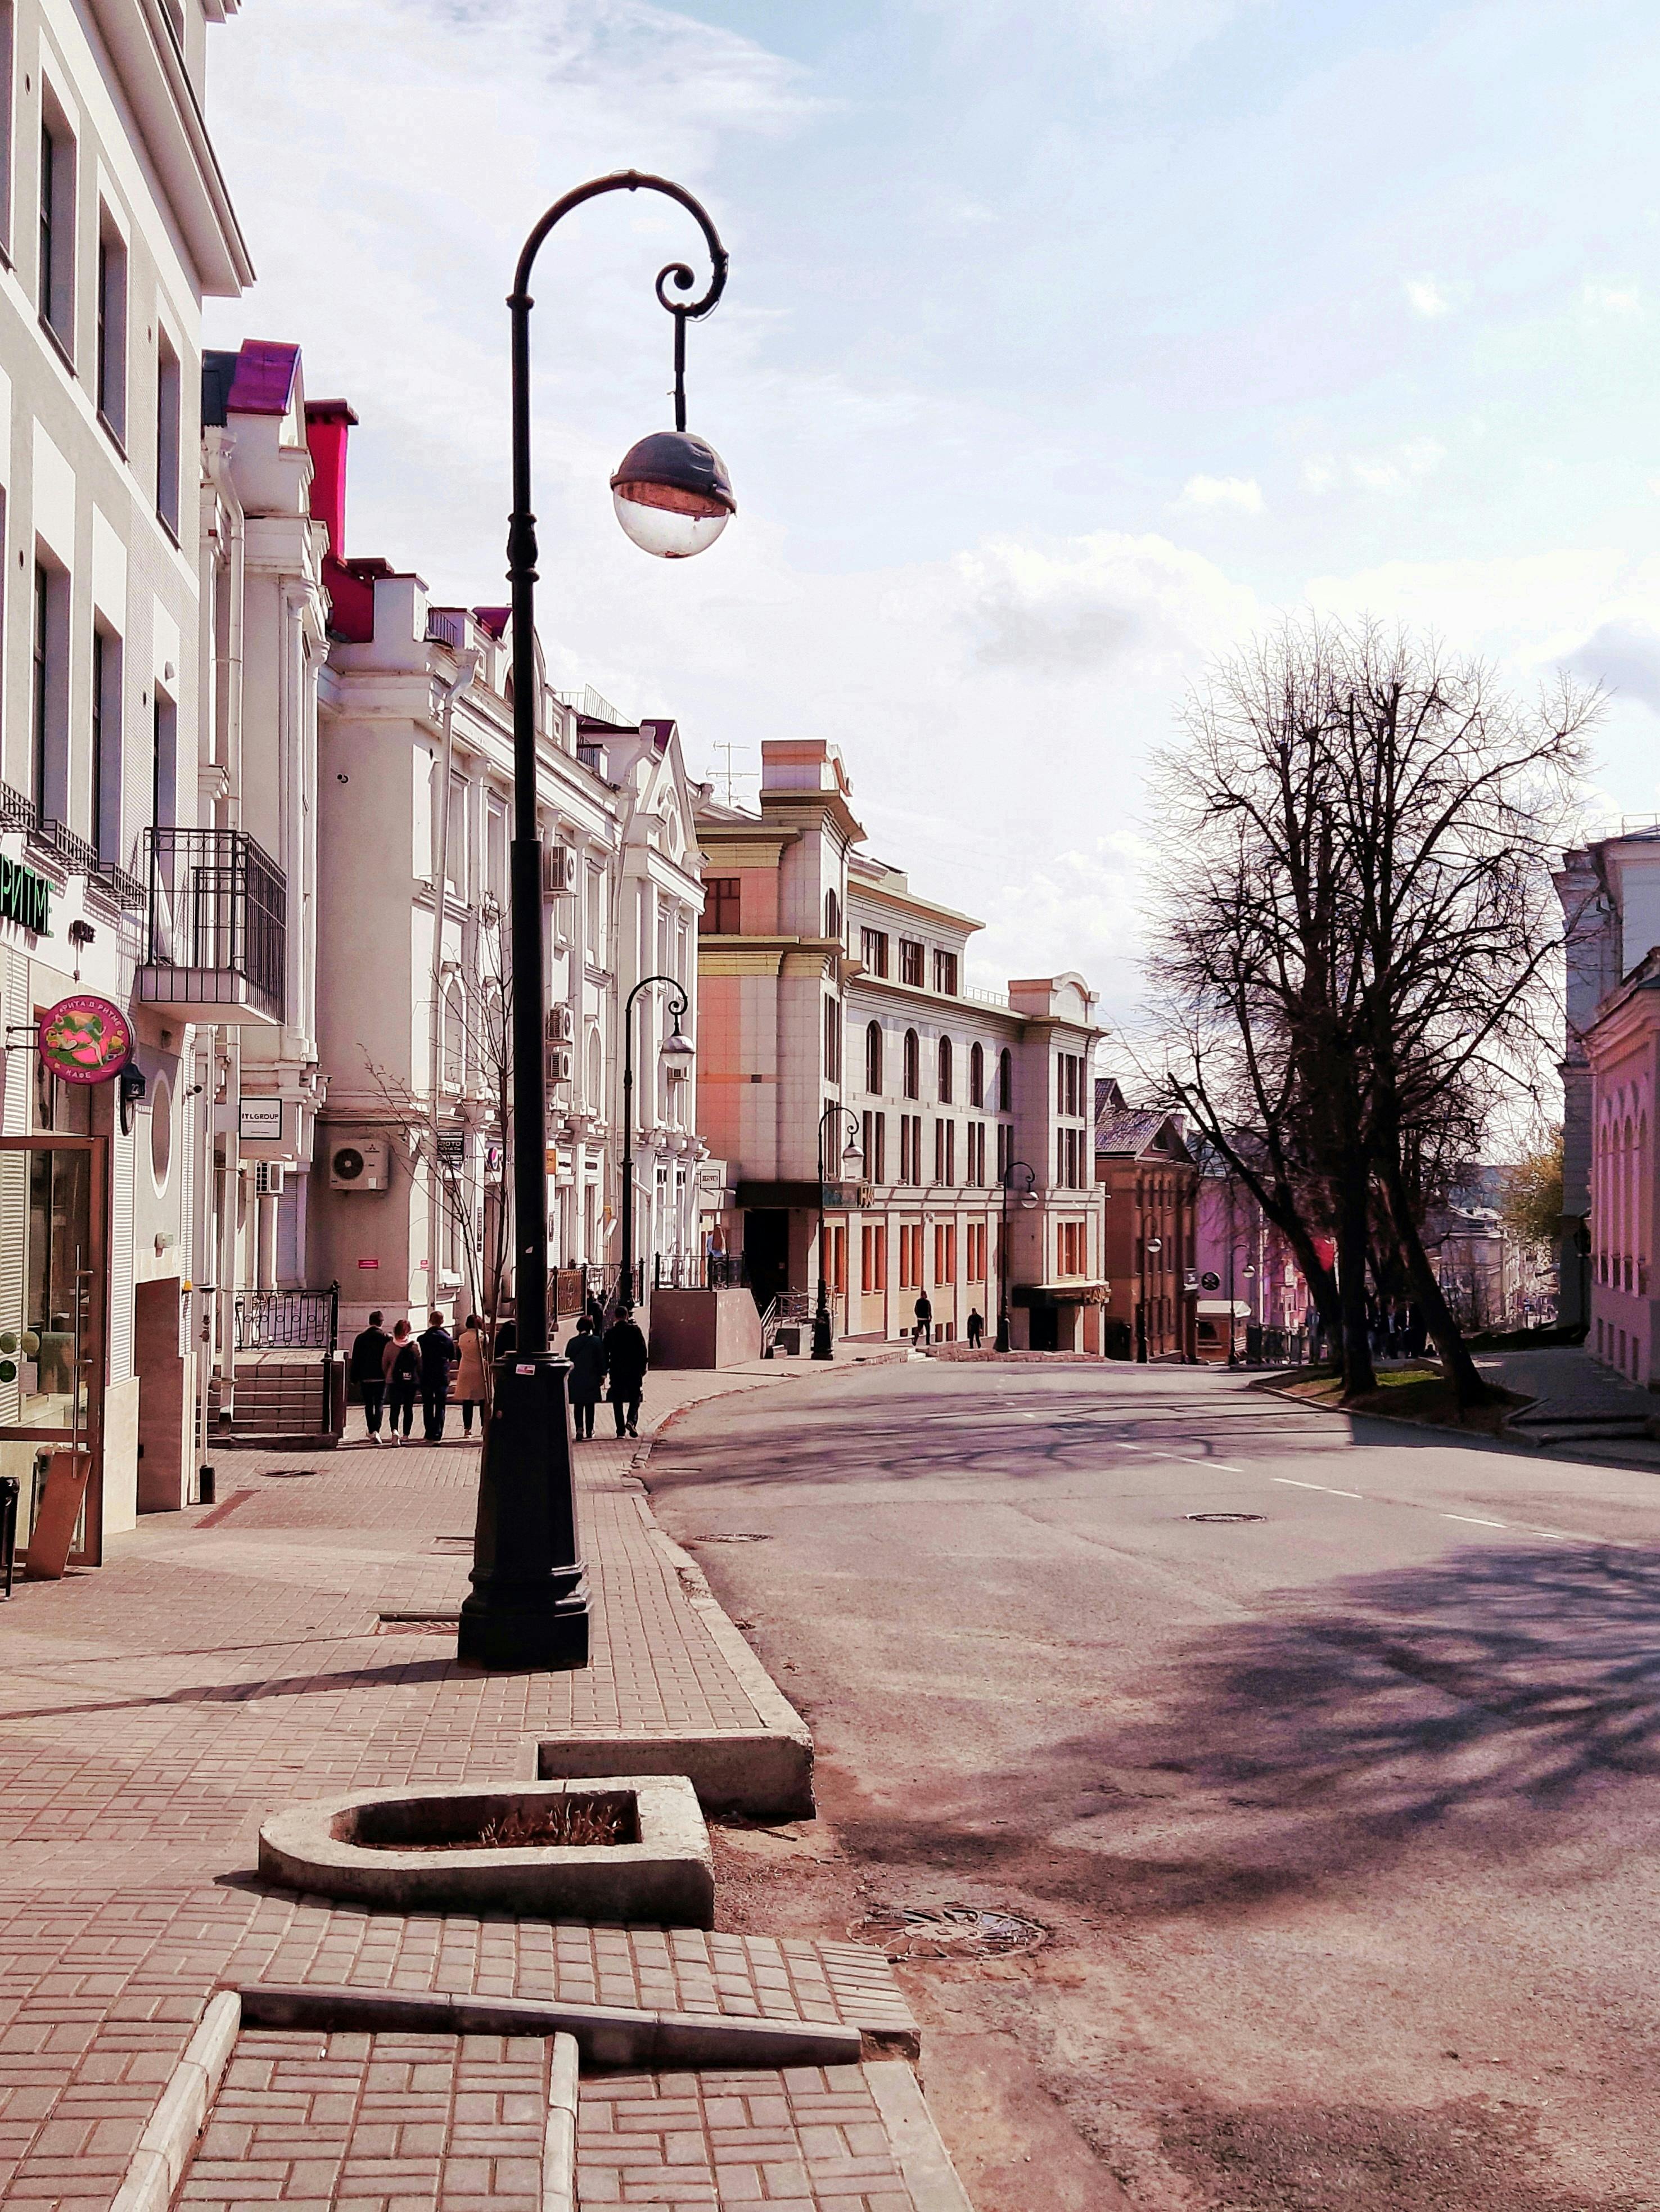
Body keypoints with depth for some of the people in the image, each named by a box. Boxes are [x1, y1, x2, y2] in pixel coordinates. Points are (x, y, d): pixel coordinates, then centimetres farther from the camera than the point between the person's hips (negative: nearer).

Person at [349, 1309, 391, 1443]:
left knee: (369, 1405, 12)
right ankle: (376, 1431, -15)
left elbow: (355, 1359, 4)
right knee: (379, 1404, 1)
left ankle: (371, 1431, 14)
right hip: (381, 1377, -1)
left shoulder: (360, 1338, 2)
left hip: (365, 1377, 1)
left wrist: (354, 1377, 9)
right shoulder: (387, 1338, -4)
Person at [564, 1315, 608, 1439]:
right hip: (591, 1378, -1)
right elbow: (602, 1360, -4)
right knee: (590, 1405, 8)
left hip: (576, 1379, 1)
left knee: (578, 1405, 5)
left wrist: (569, 1374, 15)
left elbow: (568, 1359, 5)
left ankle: (579, 1428, -9)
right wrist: (602, 1376, 4)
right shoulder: (597, 1341, -5)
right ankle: (589, 1430, 10)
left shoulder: (572, 1342, 1)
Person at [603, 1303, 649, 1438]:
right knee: (635, 1398, 10)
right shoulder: (635, 1330, -4)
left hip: (616, 1371, 1)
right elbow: (643, 1350, -3)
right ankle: (632, 1420, -14)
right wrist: (643, 1369, 5)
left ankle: (621, 1430, 3)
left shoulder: (610, 1332, 0)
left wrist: (605, 1371, 11)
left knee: (618, 1401, 7)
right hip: (633, 1370, -1)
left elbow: (605, 1353, 3)